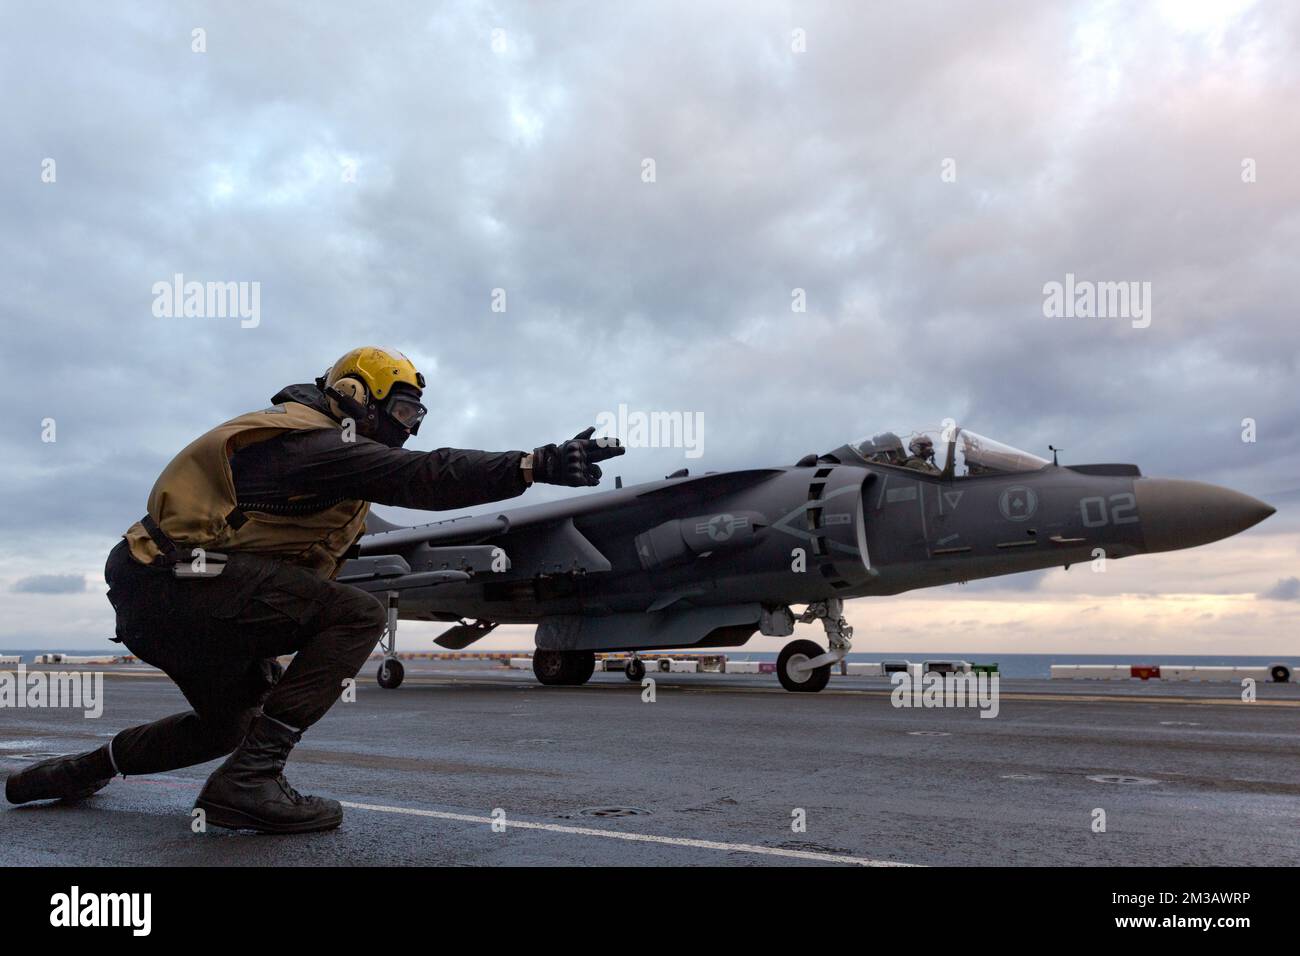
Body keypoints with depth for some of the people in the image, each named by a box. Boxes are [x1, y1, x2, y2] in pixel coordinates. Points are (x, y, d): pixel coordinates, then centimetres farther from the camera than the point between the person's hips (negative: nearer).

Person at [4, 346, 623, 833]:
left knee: (232, 723, 28)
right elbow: (420, 477, -29)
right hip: (178, 578, -11)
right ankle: (247, 780, -23)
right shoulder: (314, 440, -14)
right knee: (357, 616, -22)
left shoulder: (314, 444, 19)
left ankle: (78, 771, 37)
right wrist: (536, 465, -37)